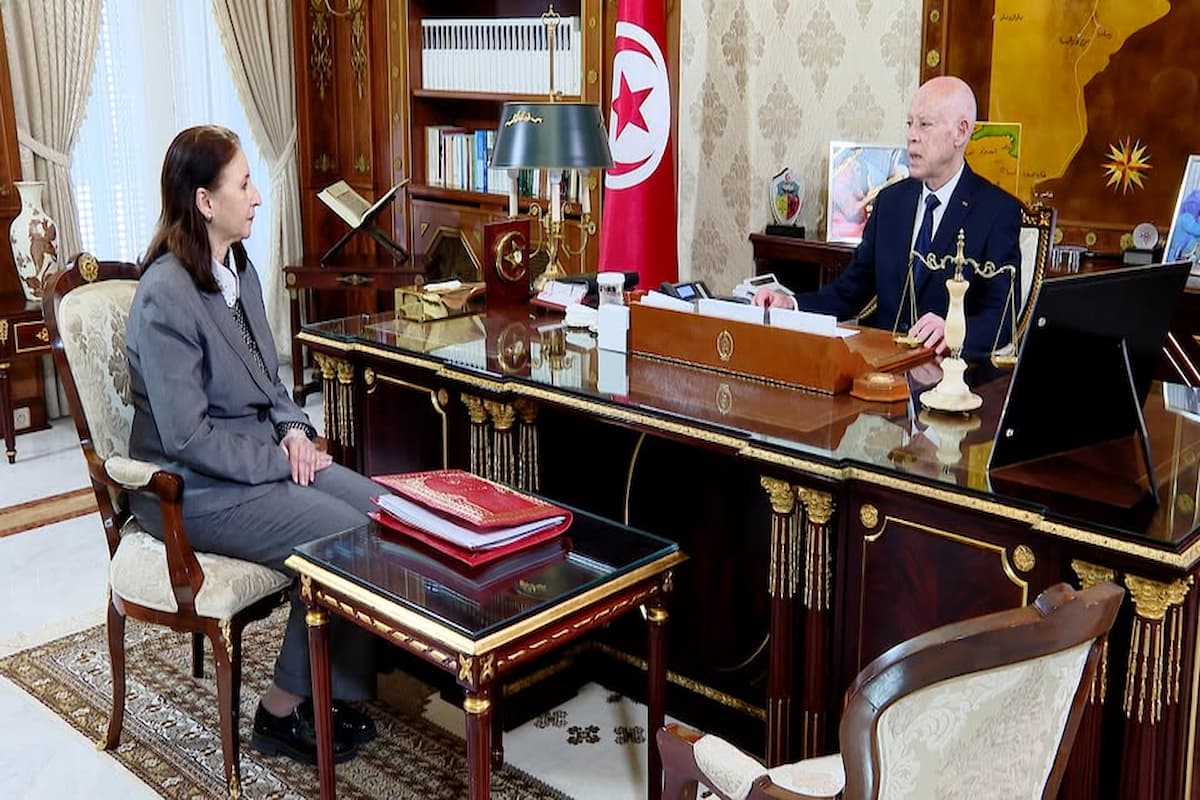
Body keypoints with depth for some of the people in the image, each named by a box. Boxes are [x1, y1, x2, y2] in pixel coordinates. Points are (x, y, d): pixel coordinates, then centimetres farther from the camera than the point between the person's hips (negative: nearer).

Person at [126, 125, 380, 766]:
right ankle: (284, 711, 0)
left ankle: (339, 683, 4)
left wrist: (293, 429, -1)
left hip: (265, 456, 8)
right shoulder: (165, 295, -21)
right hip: (196, 488, -8)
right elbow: (186, 435, -22)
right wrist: (281, 461, -16)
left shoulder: (238, 269, 7)